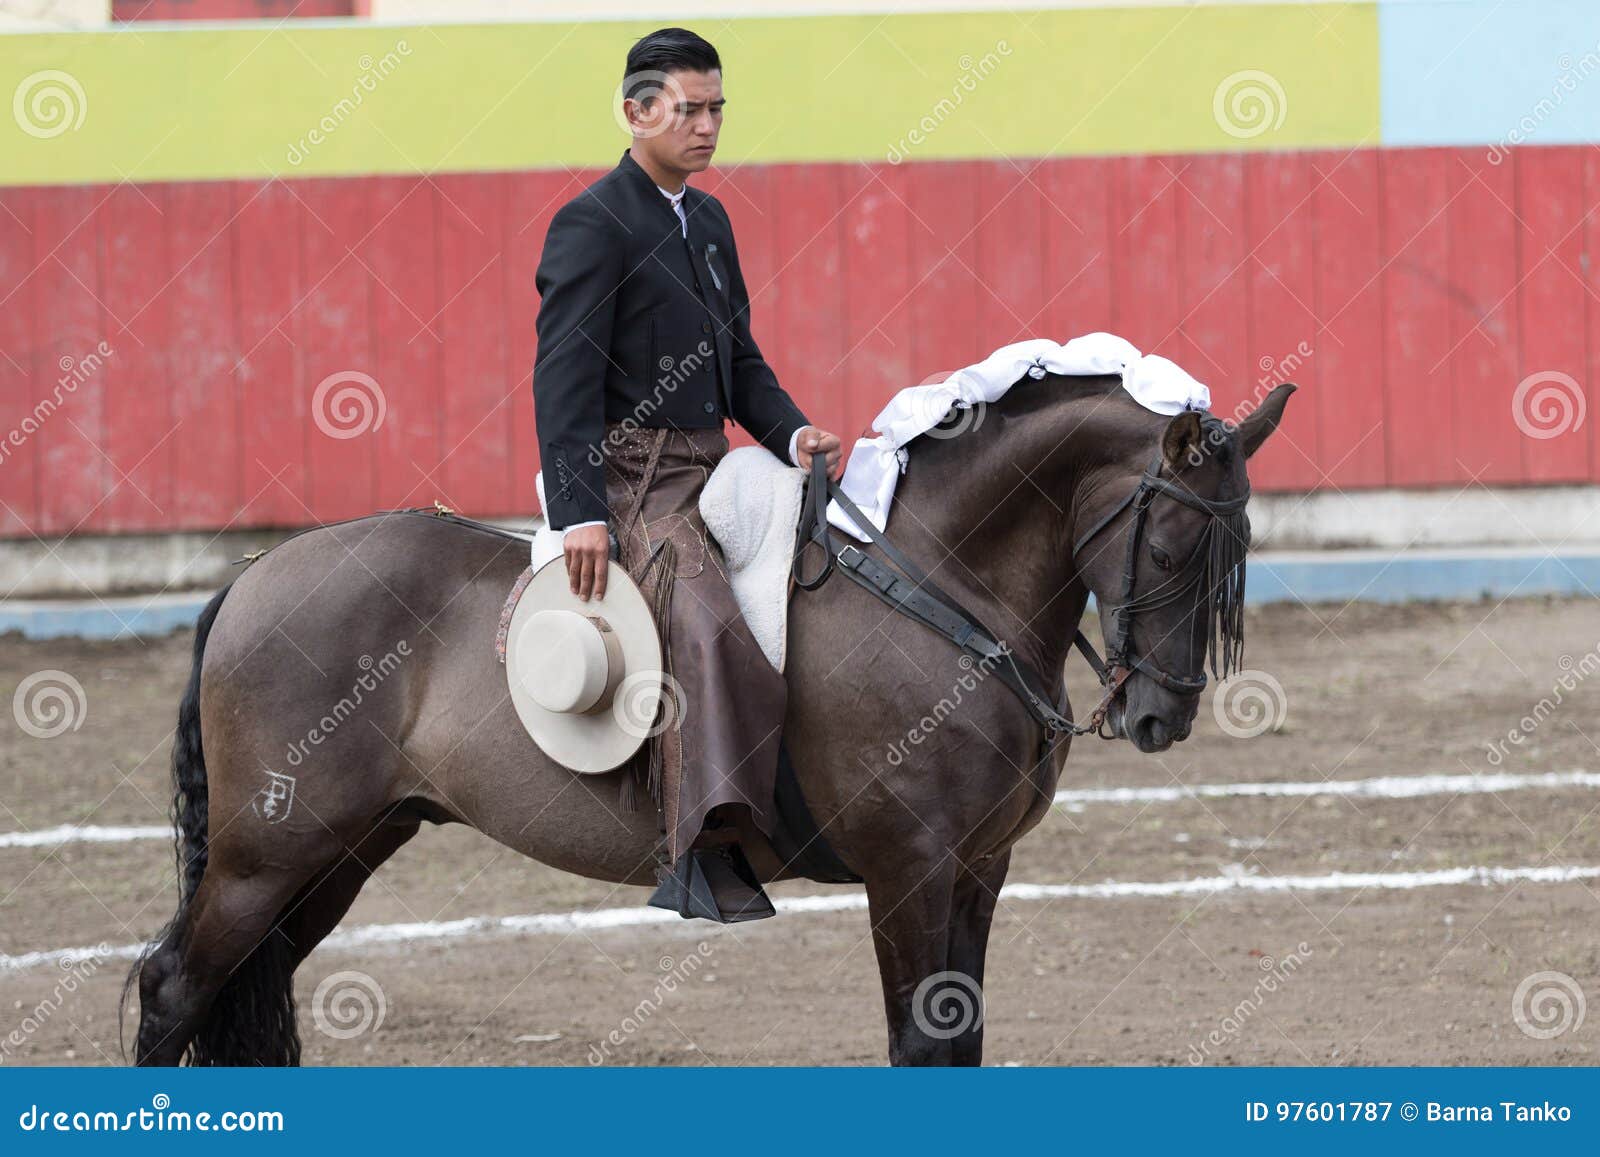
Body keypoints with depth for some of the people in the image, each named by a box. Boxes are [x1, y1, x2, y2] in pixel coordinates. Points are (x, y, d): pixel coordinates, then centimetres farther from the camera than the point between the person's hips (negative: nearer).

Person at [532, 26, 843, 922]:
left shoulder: (709, 220, 18)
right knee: (704, 622, -31)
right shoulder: (593, 225, -8)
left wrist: (791, 433, 3)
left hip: (709, 472, 9)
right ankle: (704, 853, -37)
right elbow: (564, 377, -15)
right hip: (631, 478, -9)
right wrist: (580, 513, -25)